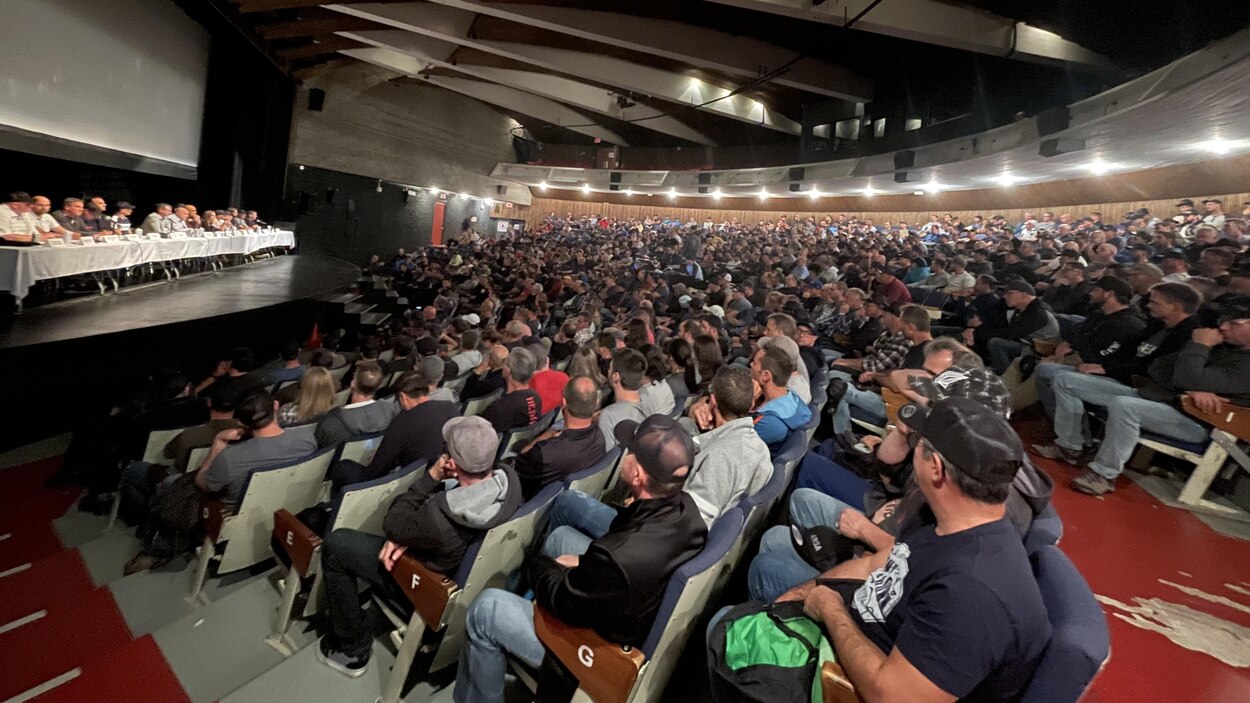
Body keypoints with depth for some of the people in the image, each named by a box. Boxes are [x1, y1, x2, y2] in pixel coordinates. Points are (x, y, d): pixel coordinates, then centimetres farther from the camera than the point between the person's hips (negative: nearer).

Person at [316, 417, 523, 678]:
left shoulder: (438, 519, -42)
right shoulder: (509, 477, -24)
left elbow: (392, 525, -20)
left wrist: (430, 478, -21)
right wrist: (406, 535, -13)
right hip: (474, 565, 7)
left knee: (335, 544, 3)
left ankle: (353, 648, 19)